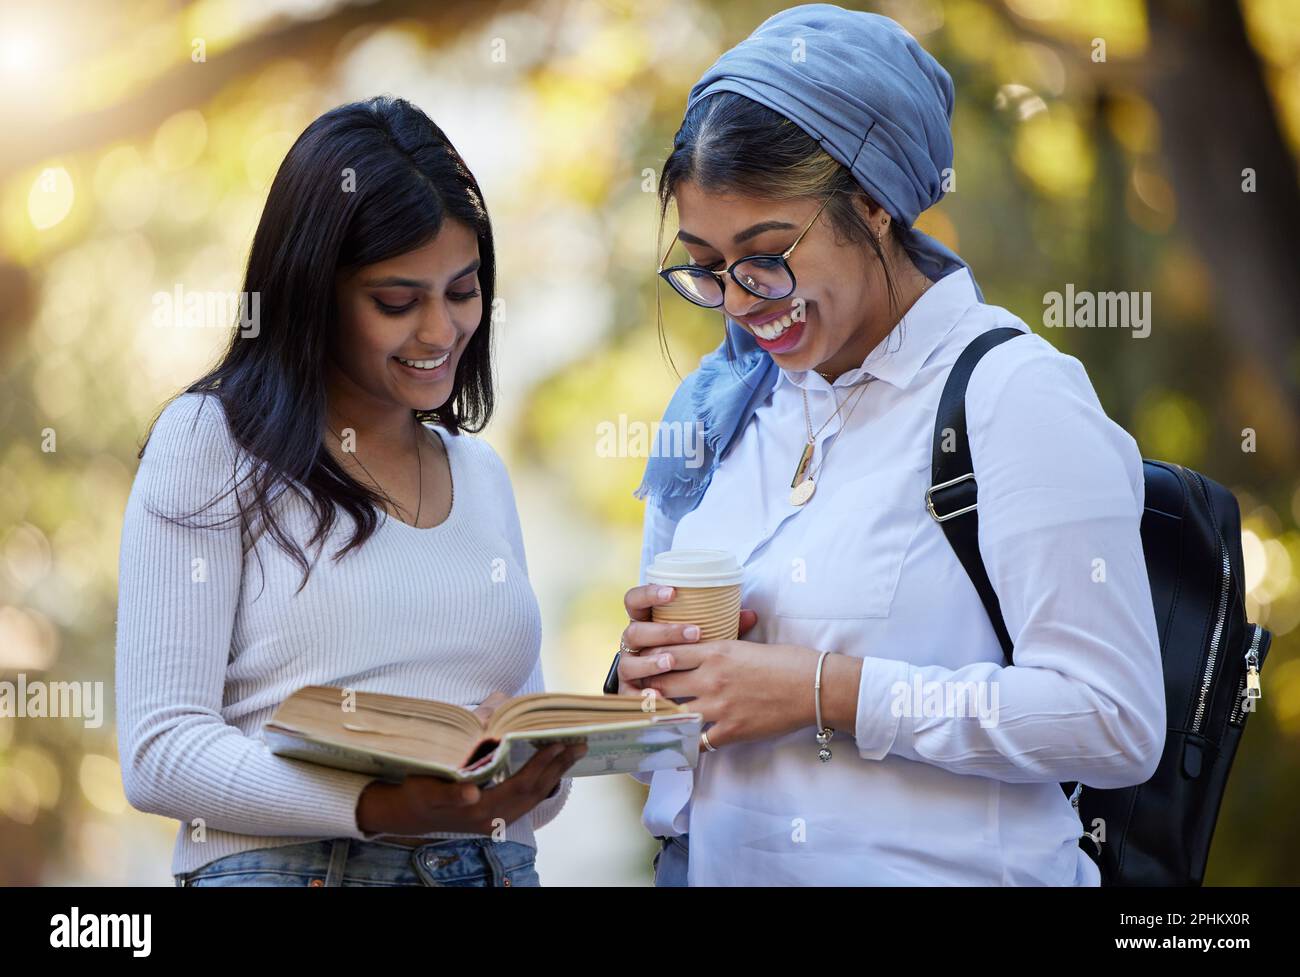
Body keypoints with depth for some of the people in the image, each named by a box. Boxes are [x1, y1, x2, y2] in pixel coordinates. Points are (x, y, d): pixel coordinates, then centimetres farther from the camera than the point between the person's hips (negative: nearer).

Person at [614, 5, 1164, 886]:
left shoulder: (1016, 398, -14)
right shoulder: (720, 399, 5)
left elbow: (1113, 723, -21)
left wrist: (828, 689, -22)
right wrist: (650, 668, -7)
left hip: (938, 869, -6)